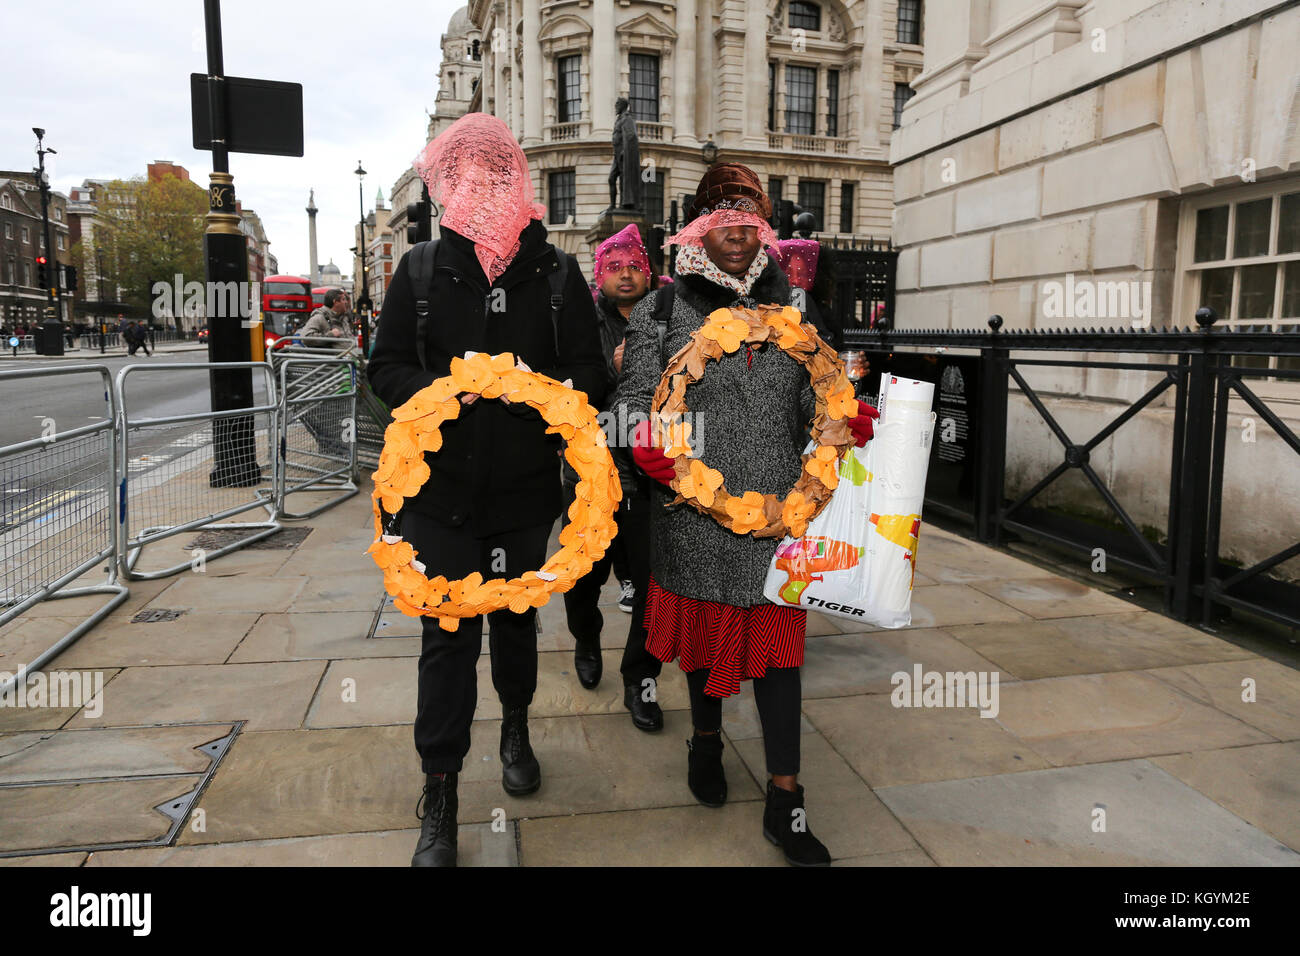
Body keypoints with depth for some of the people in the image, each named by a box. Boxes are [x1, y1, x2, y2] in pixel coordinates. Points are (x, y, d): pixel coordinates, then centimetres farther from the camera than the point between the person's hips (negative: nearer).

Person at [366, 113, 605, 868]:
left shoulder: (556, 272, 0)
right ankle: (440, 797, 16)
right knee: (448, 635, 2)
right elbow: (386, 367, 3)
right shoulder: (423, 268, 2)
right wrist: (437, 387, -18)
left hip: (526, 487, 1)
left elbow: (591, 374, -1)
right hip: (441, 487, 0)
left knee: (516, 618, 18)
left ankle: (516, 727, 45)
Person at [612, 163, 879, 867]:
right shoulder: (663, 308, 1)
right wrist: (647, 443, -23)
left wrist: (847, 420, -5)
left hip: (777, 507, 2)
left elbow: (808, 396, 15)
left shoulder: (788, 305, 12)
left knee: (775, 635, 3)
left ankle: (784, 799, 13)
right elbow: (636, 395, -2)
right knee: (705, 624, 16)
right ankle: (705, 739, 43)